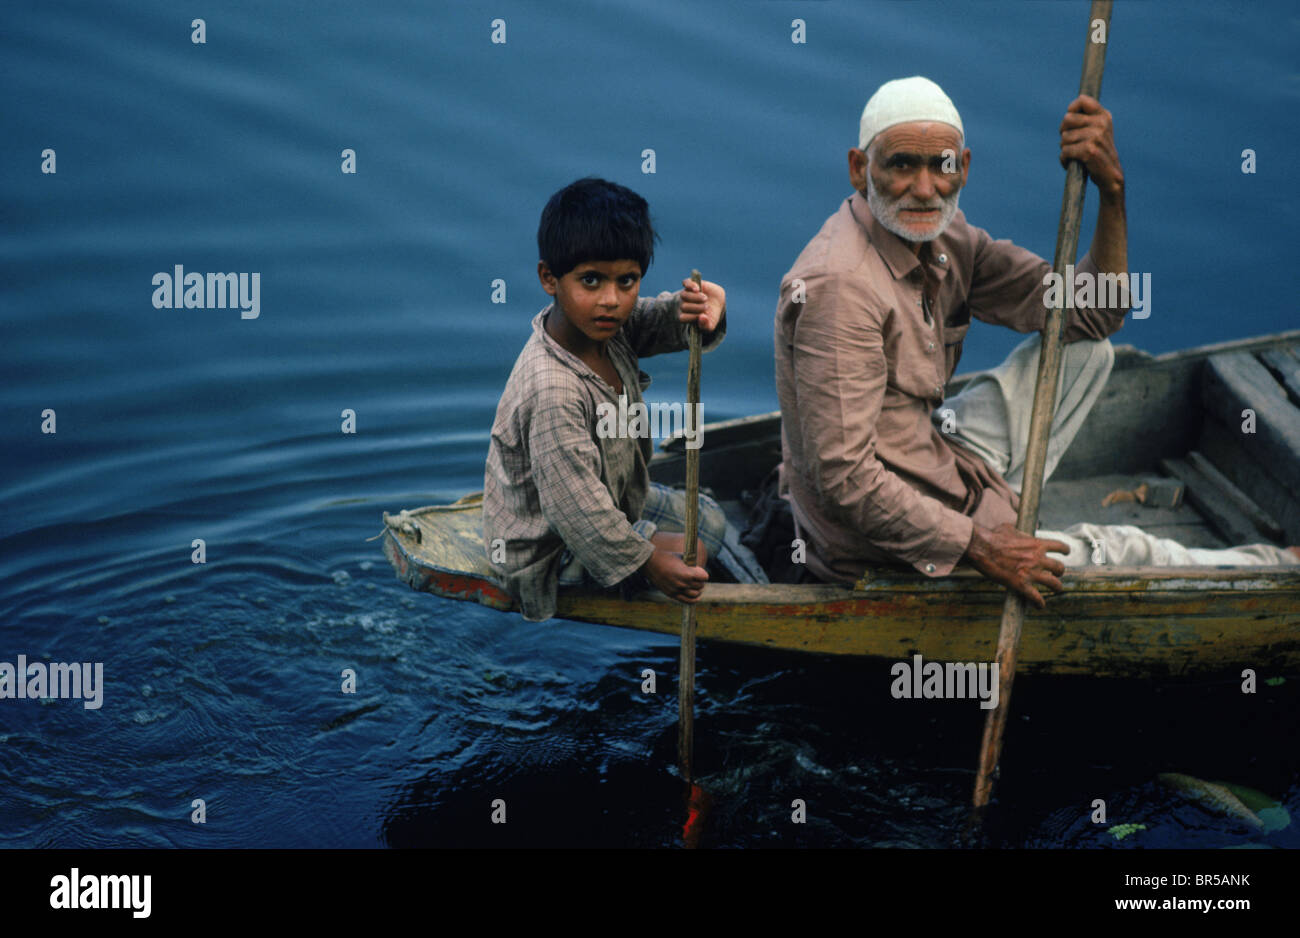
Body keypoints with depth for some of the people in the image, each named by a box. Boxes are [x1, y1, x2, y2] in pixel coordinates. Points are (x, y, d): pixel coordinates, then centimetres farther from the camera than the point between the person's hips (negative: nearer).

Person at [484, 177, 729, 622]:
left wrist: (700, 308, -38)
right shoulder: (552, 390, -38)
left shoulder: (606, 326, -13)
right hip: (554, 548, -9)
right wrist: (645, 563, -28)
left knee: (709, 519, 18)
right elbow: (574, 502, -36)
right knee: (691, 552, -10)